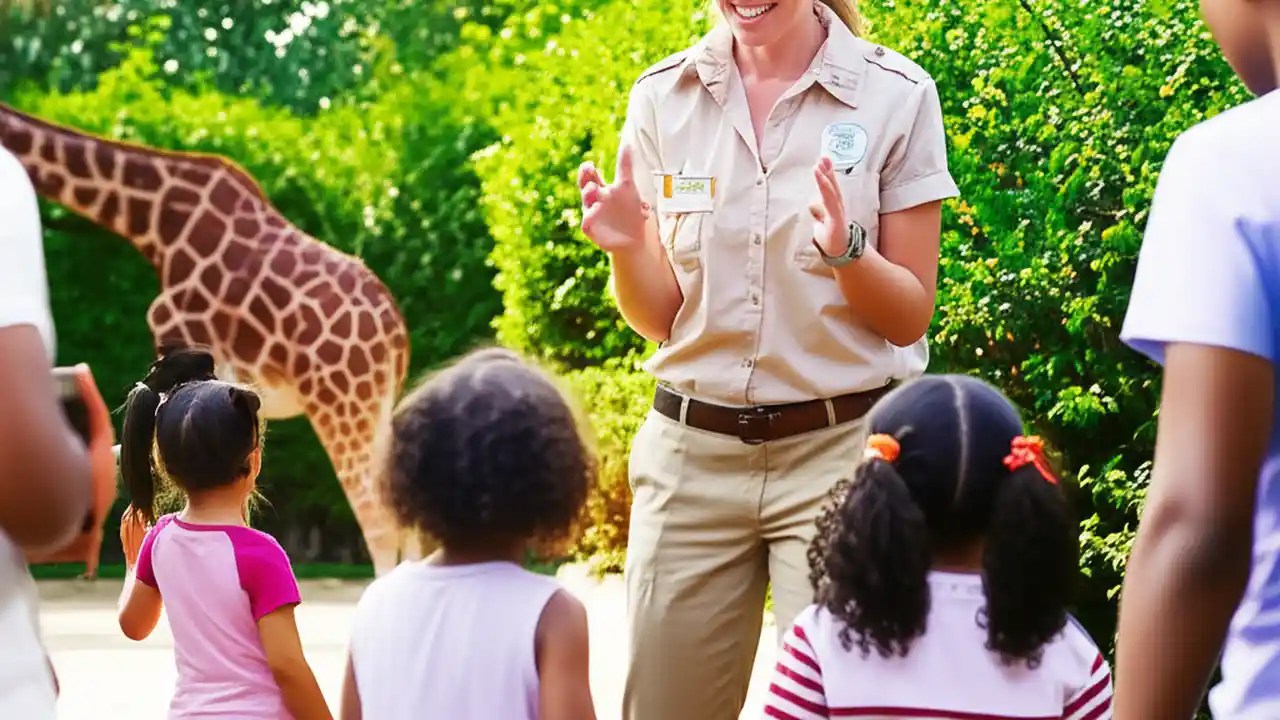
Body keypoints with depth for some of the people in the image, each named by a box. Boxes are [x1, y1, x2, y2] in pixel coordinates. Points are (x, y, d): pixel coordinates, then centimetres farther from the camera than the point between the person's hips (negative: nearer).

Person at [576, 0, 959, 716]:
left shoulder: (897, 95, -6)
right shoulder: (663, 97, 3)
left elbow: (910, 319, -3)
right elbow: (659, 319, 5)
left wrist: (846, 252, -22)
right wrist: (627, 248, -15)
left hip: (839, 449, -3)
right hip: (692, 454, 3)